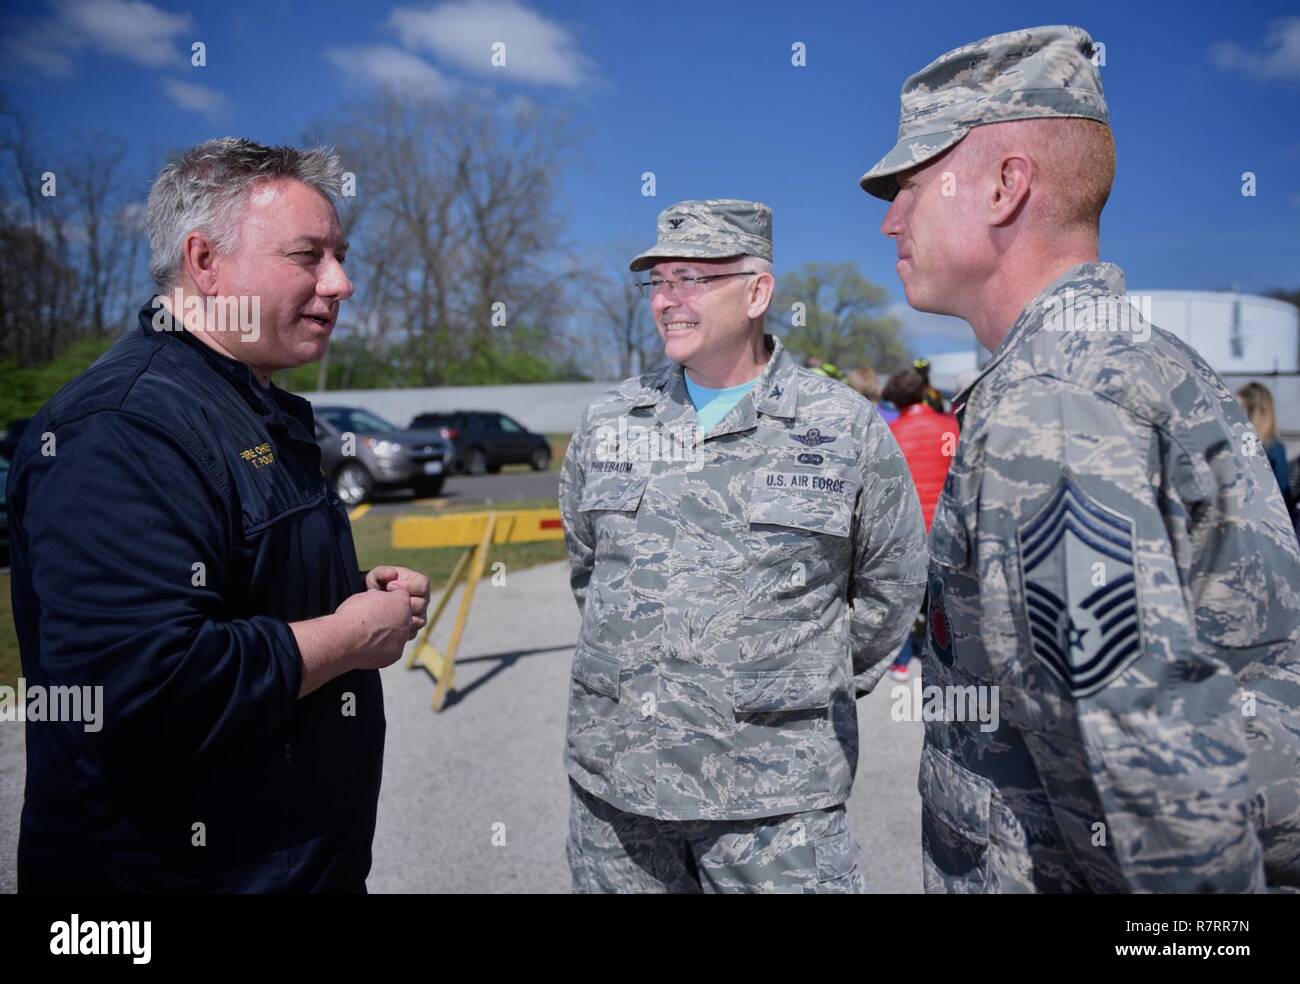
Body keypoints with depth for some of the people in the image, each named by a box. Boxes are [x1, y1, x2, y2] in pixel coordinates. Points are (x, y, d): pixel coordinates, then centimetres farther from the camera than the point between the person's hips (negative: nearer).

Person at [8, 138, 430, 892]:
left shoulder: (262, 409, 9)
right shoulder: (123, 430, -23)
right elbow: (144, 689, -34)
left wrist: (364, 598, 3)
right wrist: (351, 634, -21)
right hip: (180, 868, -9)